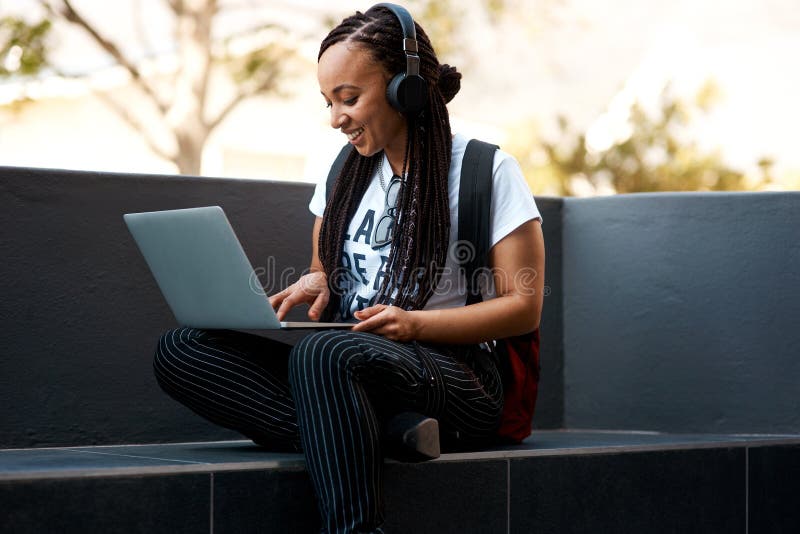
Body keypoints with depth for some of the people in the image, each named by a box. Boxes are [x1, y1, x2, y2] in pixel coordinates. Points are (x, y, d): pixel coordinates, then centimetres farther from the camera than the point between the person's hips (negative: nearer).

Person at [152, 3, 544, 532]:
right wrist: (317, 285, 3)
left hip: (458, 374, -7)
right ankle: (373, 437, -32)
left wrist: (417, 323, -16)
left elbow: (524, 308, -3)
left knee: (324, 353, -40)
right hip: (352, 356, 7)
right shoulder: (347, 172, 17)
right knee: (181, 349, -18)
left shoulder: (486, 170, -1)